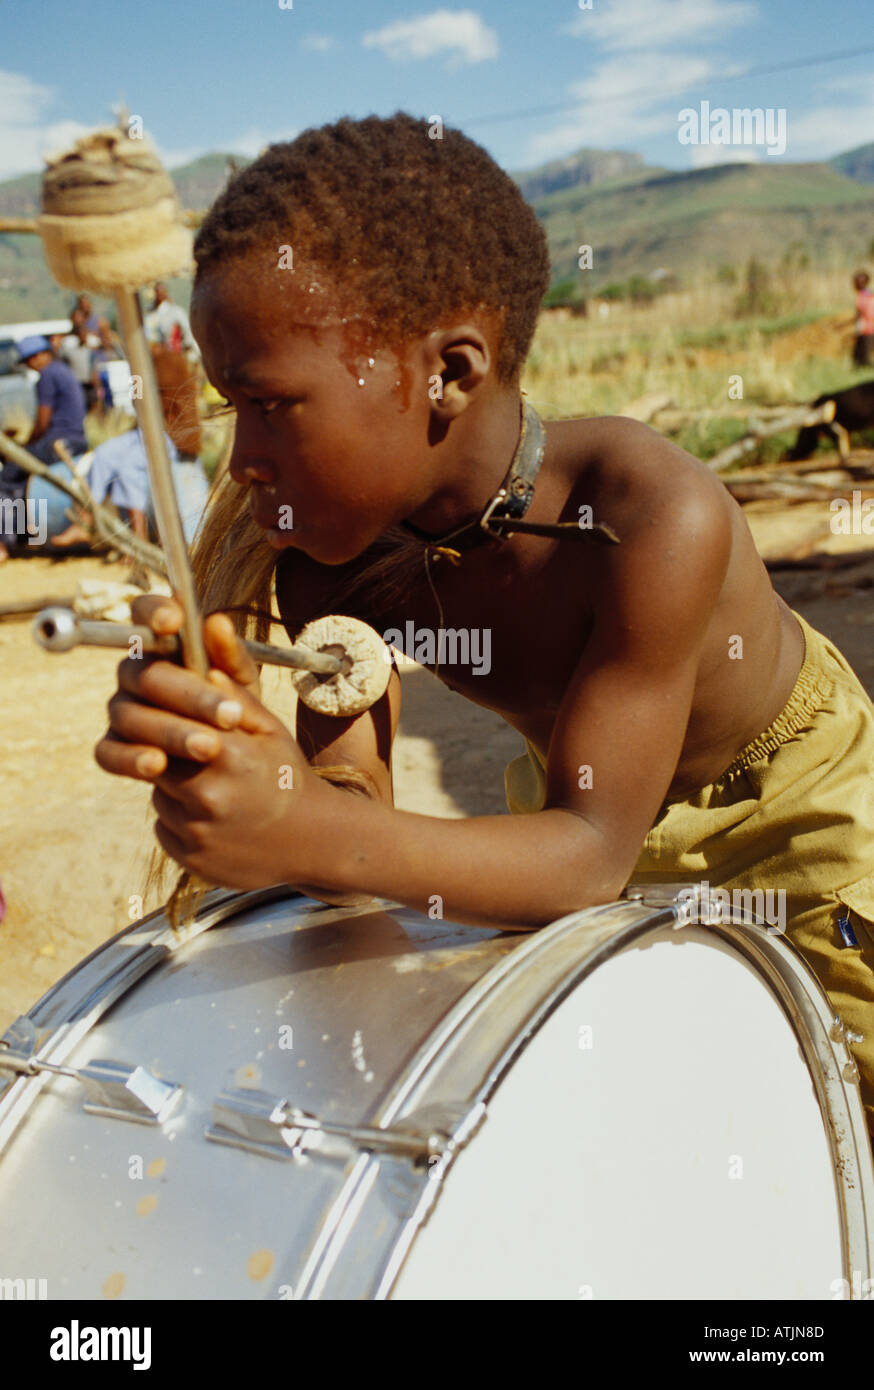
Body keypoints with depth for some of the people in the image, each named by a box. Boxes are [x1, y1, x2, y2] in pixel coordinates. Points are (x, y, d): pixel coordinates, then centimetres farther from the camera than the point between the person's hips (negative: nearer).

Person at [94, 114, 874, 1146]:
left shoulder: (654, 519, -42)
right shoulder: (336, 546, -24)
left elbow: (590, 857, -42)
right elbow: (354, 811, -27)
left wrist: (309, 831, -58)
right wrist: (244, 756, -51)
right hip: (580, 789, 4)